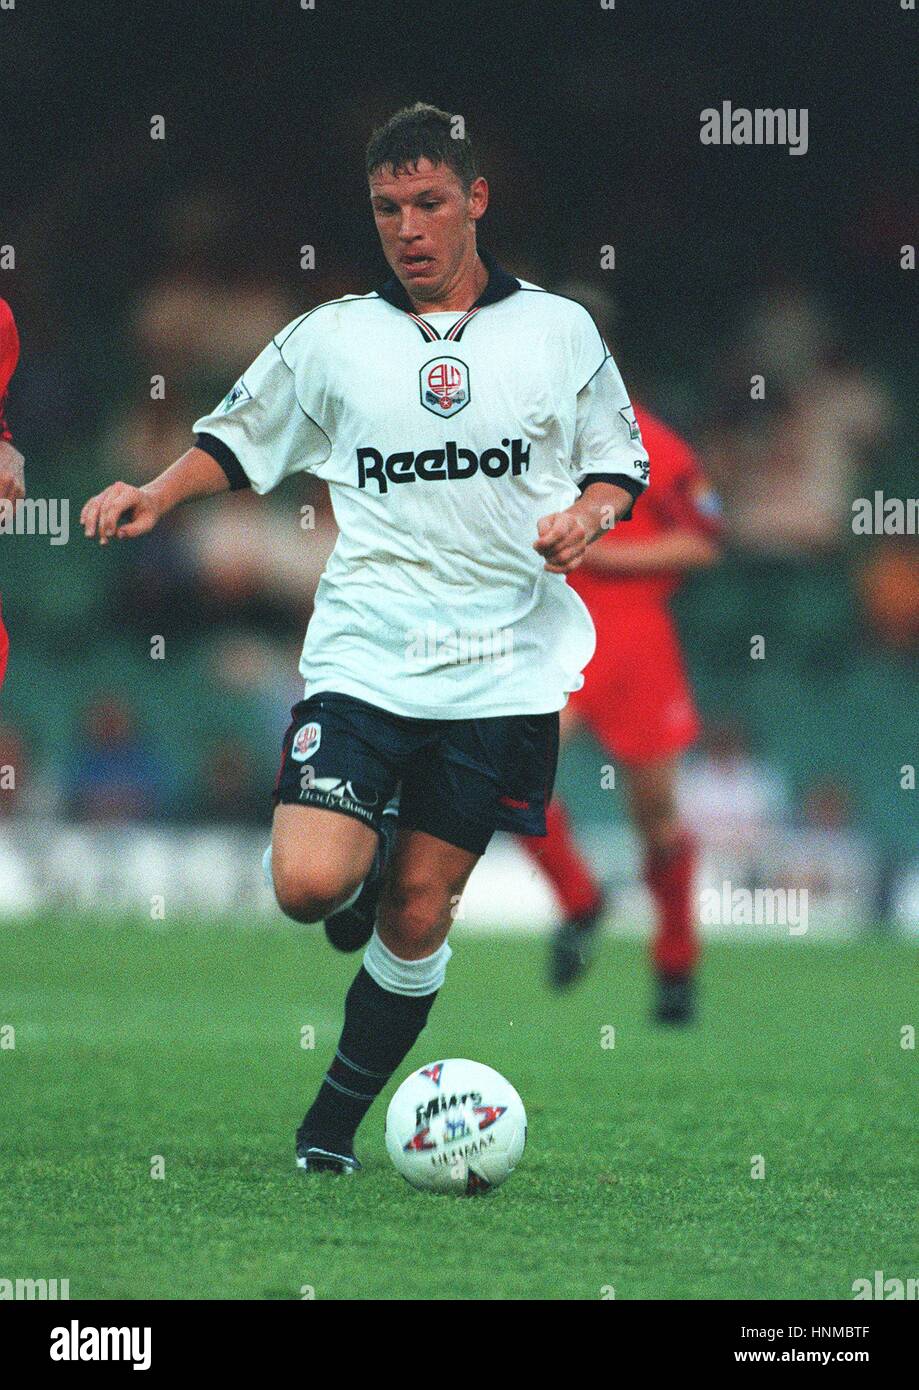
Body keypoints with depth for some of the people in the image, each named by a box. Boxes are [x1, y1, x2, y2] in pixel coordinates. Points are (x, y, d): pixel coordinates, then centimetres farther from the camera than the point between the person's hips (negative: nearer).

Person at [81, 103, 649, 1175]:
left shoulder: (559, 329, 7)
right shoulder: (332, 336, 7)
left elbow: (622, 463, 15)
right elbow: (238, 438, 17)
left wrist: (589, 513, -6)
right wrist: (157, 492, -1)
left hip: (502, 669, 0)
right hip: (361, 656, 0)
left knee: (418, 917, -1)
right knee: (308, 885, -18)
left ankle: (333, 1127, 16)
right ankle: (366, 859, 19)